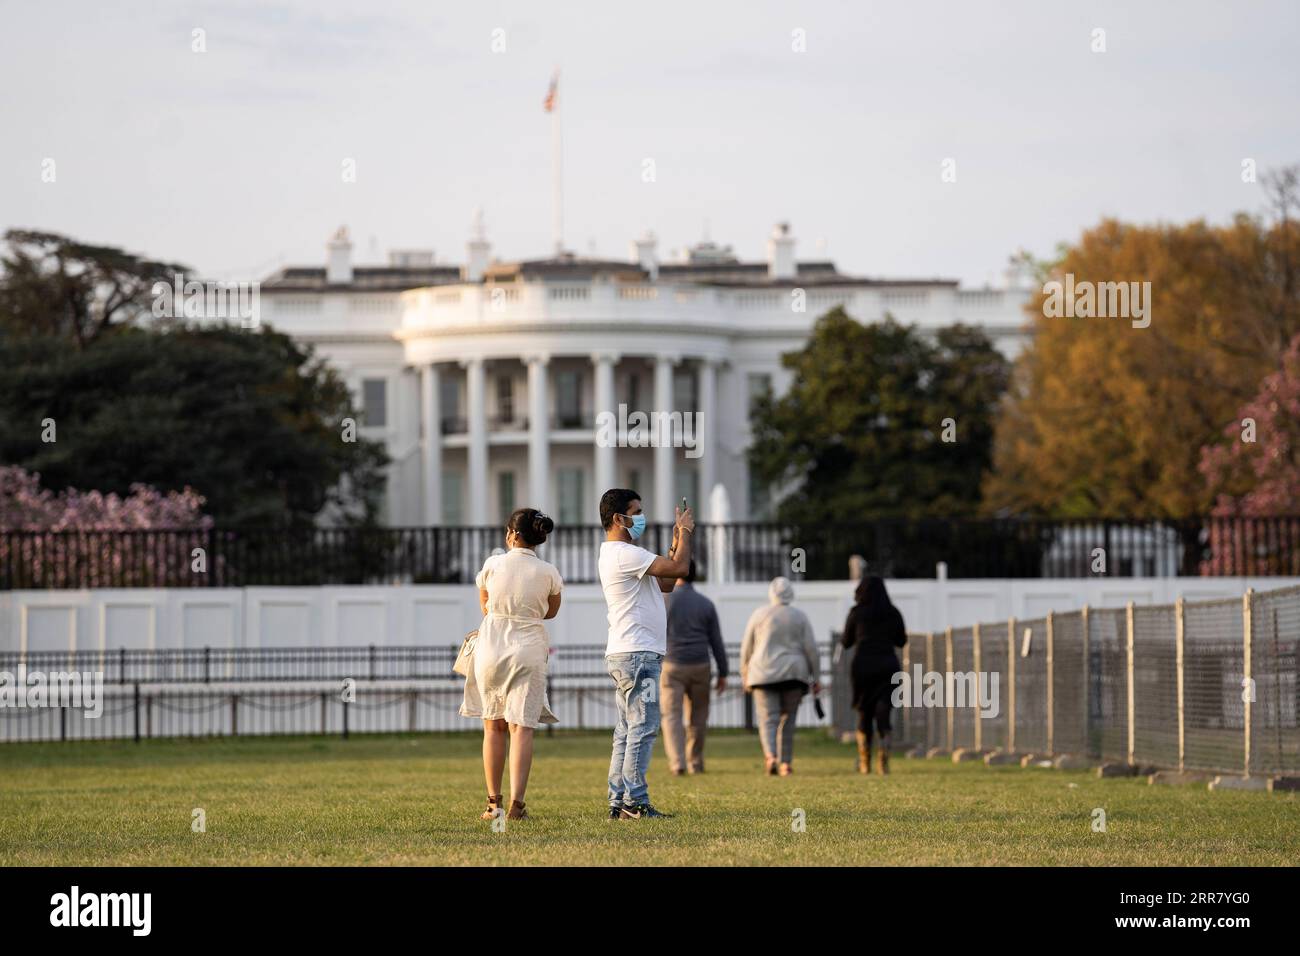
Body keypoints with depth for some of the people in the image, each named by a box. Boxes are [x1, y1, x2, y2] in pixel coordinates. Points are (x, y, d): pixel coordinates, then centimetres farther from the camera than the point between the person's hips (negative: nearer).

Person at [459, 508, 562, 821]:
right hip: (529, 651, 0)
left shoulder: (493, 564, -5)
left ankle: (493, 802, 13)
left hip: (491, 650, 1)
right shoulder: (548, 573, -4)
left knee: (493, 726, 12)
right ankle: (517, 803, -14)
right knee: (521, 727, -2)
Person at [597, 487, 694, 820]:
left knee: (627, 730, 10)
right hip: (637, 654, -11)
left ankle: (619, 802, 10)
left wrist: (677, 540, 17)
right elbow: (679, 568, -18)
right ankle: (635, 802, -11)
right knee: (643, 727, -10)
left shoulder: (616, 554, 19)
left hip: (625, 655, 11)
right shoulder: (624, 554, -15)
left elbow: (665, 583, 22)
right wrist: (685, 531, -2)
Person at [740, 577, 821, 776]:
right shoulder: (800, 617, 3)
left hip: (764, 675, -1)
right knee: (788, 721, 11)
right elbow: (811, 649, -1)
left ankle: (770, 755, -29)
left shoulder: (759, 615, 2)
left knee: (768, 719, -6)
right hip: (792, 674, 1)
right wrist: (816, 678, 5)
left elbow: (747, 649, 5)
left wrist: (745, 677, 16)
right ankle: (786, 762, 9)